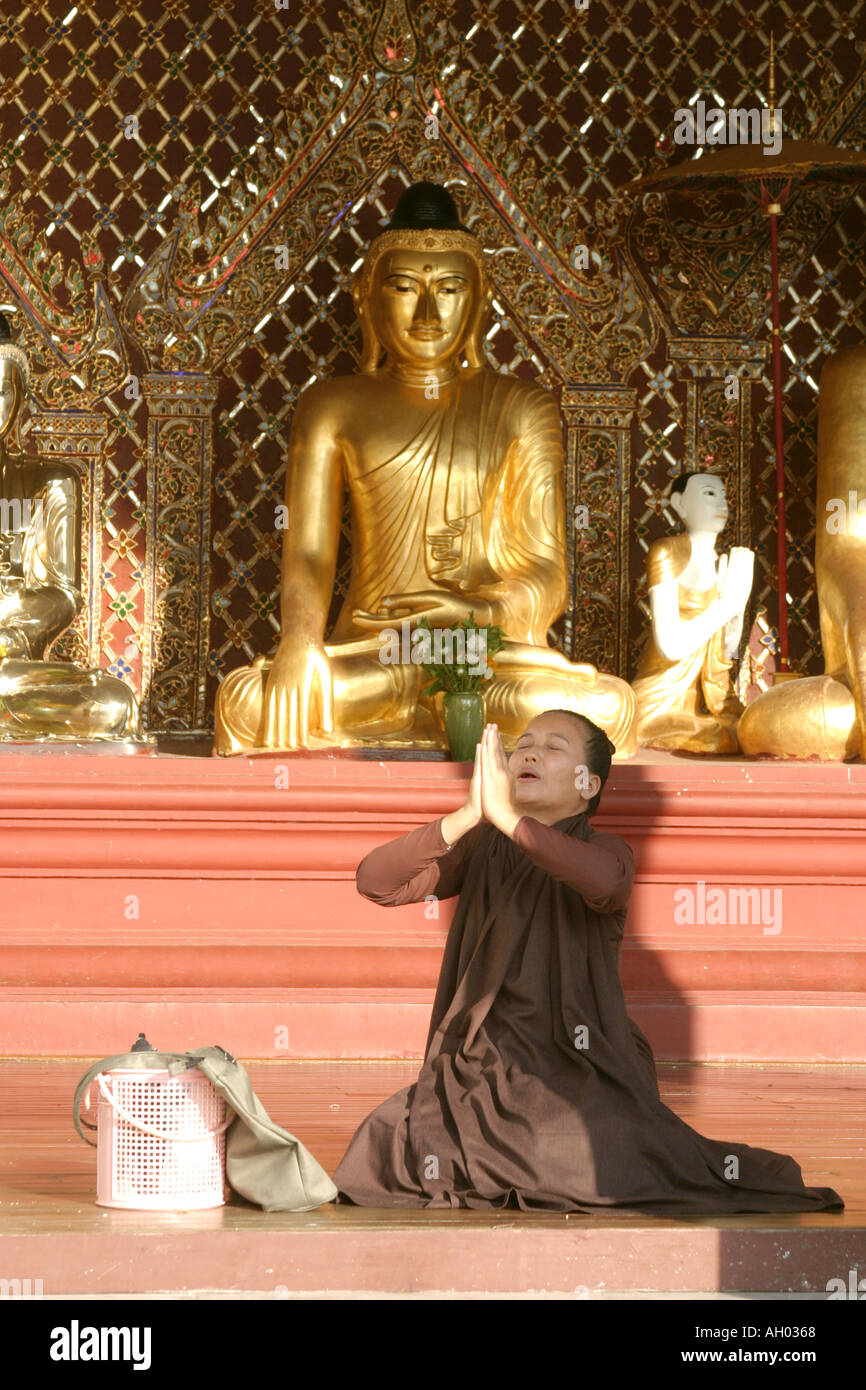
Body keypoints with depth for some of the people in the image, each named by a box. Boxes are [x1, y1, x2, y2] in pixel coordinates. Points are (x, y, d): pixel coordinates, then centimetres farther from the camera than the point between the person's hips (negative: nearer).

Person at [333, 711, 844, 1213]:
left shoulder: (604, 851, -1)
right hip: (482, 1070, 4)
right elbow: (375, 881, -5)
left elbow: (604, 880, -29)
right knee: (384, 1147, -19)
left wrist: (505, 815, -31)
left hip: (576, 1073, -4)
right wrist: (466, 818, -18)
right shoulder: (481, 850, 10)